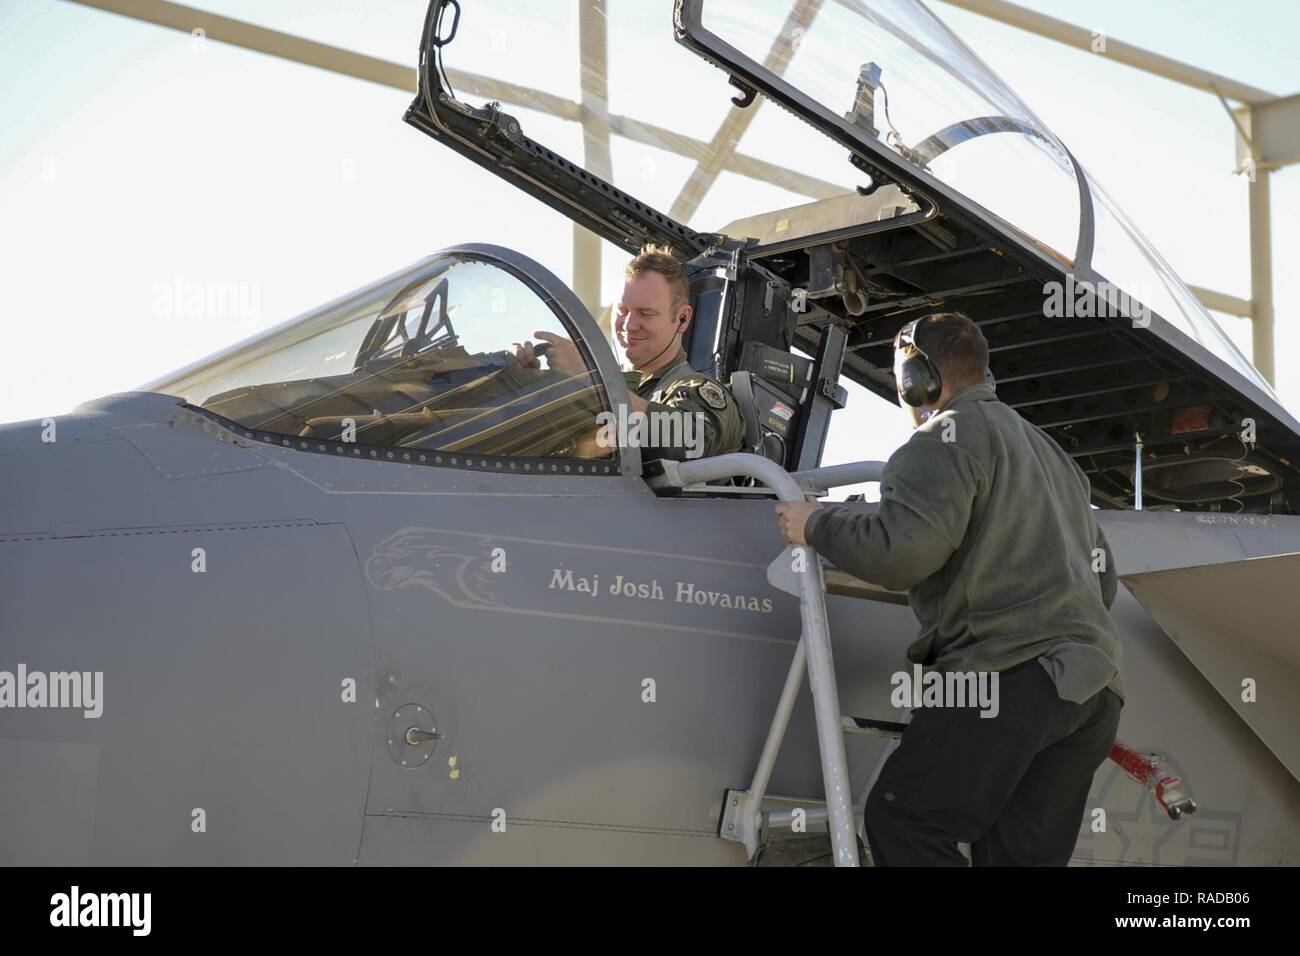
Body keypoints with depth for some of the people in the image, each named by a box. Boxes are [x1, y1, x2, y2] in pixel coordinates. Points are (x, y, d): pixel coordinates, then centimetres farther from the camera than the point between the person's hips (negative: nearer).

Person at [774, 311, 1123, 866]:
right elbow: (1103, 578, 33)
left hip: (1011, 673, -9)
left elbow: (903, 550, -14)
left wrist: (816, 526, 1)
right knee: (1023, 853, 5)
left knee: (900, 820, -9)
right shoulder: (1050, 452, 32)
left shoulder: (948, 435, 1)